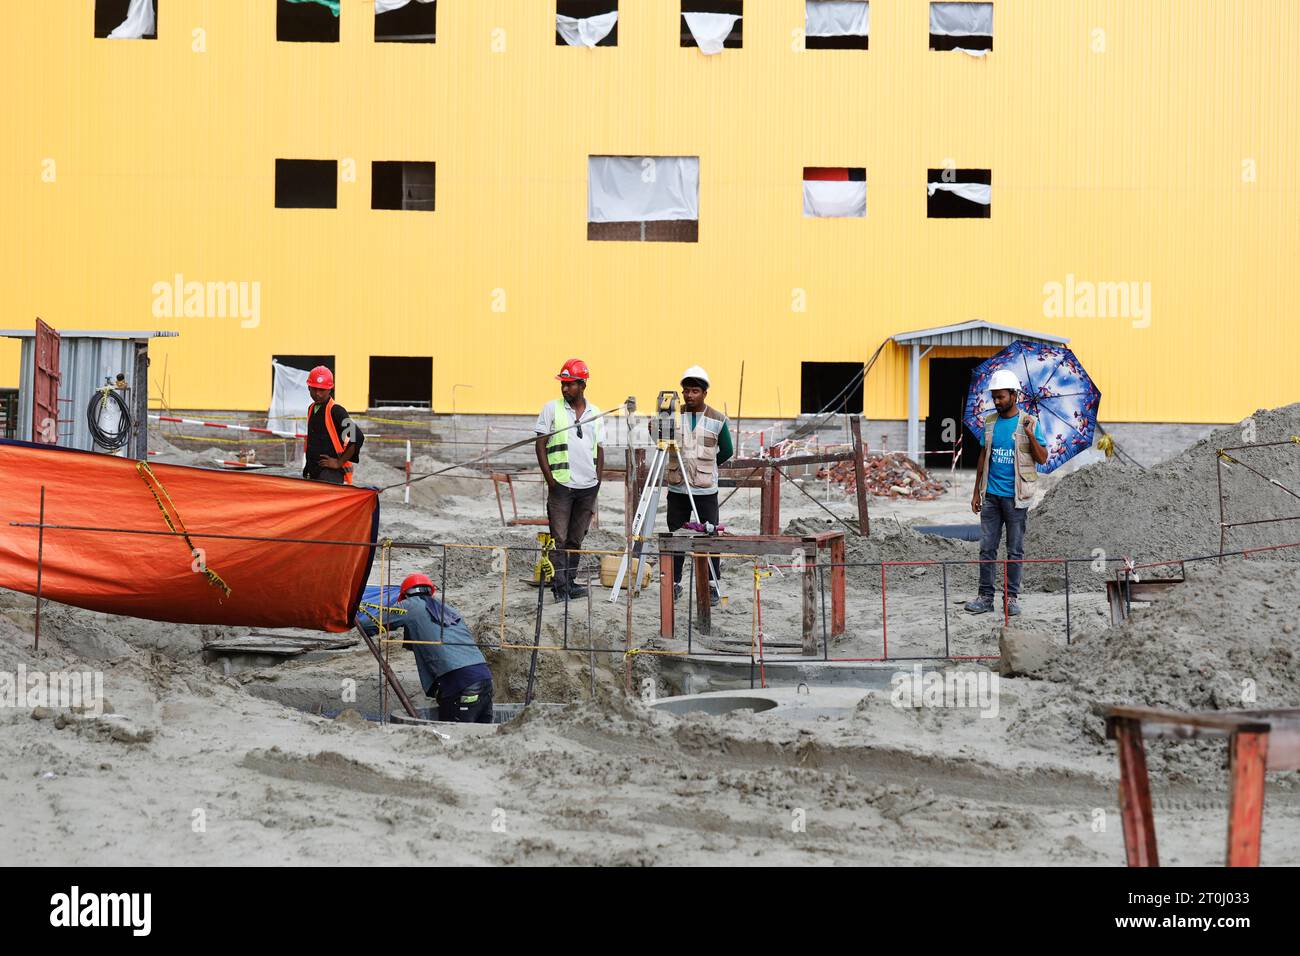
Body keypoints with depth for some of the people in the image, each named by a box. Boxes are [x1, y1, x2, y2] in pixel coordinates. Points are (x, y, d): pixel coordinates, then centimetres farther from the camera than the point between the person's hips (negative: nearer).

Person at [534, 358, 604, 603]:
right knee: (559, 538, -7)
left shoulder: (595, 414, 10)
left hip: (588, 486, 3)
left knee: (576, 538, 9)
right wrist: (550, 479, -9)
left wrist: (598, 479, 7)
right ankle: (559, 585, -8)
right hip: (561, 484, -3)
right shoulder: (552, 409, 0)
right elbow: (540, 444, -1)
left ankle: (570, 582, 15)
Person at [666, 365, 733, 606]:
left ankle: (712, 585, 9)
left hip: (705, 490, -1)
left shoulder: (717, 420, 0)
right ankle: (674, 583, 16)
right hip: (677, 489, 2)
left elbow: (727, 451, 9)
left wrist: (704, 466, 10)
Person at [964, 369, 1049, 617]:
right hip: (991, 495, 4)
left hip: (1015, 496, -4)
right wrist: (977, 492, 13)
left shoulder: (1029, 422, -2)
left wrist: (1030, 435, -19)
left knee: (1015, 550, 2)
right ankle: (985, 596, 7)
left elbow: (1042, 459, -4)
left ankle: (1012, 597, 9)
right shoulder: (989, 422, 10)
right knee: (987, 548, 3)